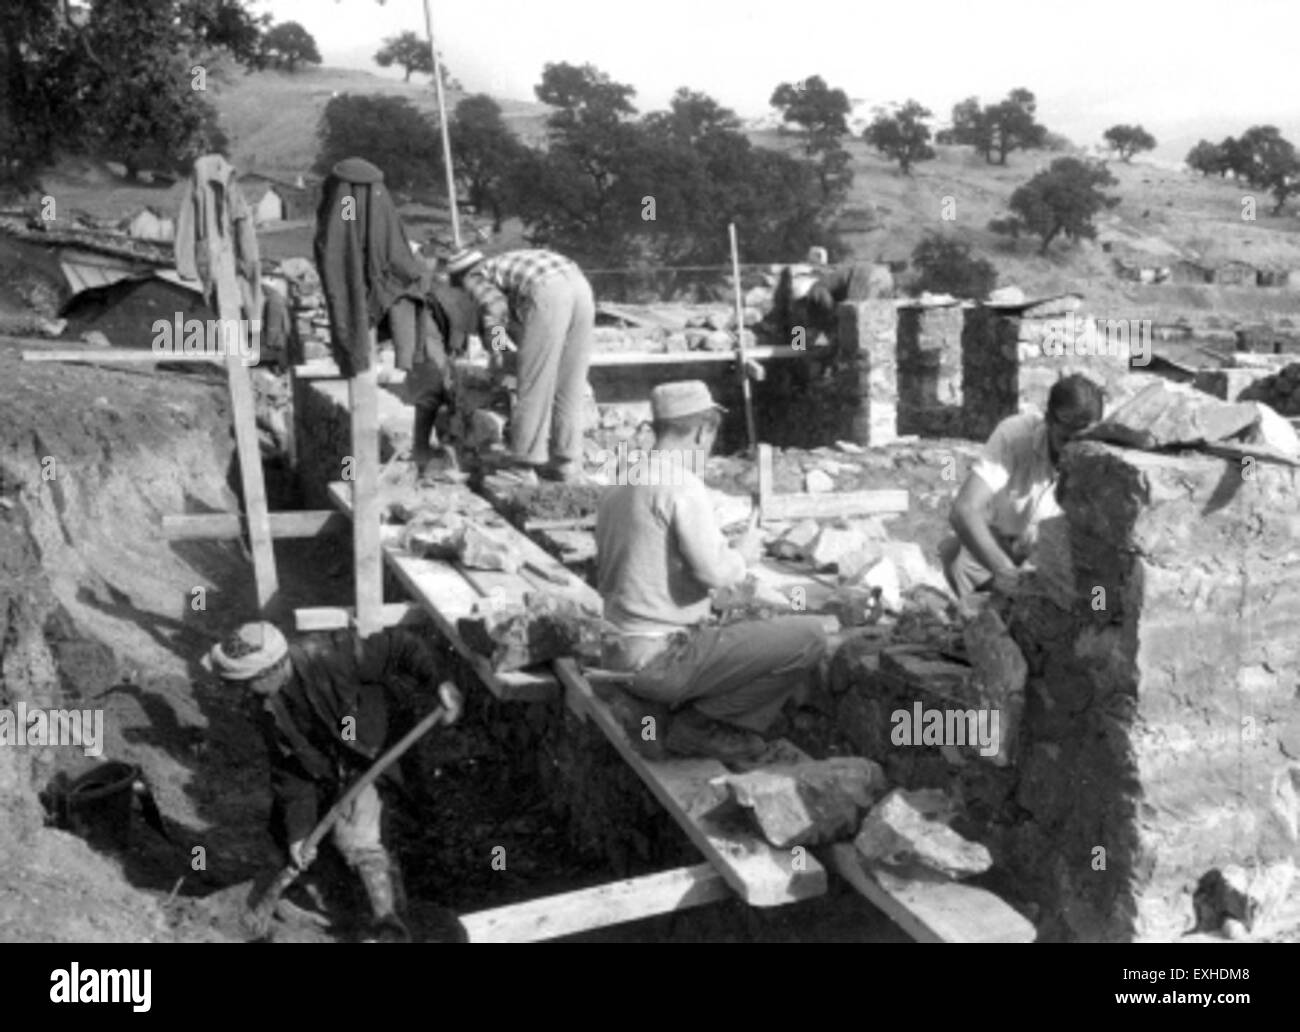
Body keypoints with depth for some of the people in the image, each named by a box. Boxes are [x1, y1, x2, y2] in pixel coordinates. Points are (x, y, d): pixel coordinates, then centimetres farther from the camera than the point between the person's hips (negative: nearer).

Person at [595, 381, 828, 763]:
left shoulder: (619, 486, 12)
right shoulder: (682, 484, -15)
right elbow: (715, 571, -23)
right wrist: (743, 555, 0)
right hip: (663, 657, -9)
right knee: (810, 636, -9)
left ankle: (700, 719, 11)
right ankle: (702, 724, -4)